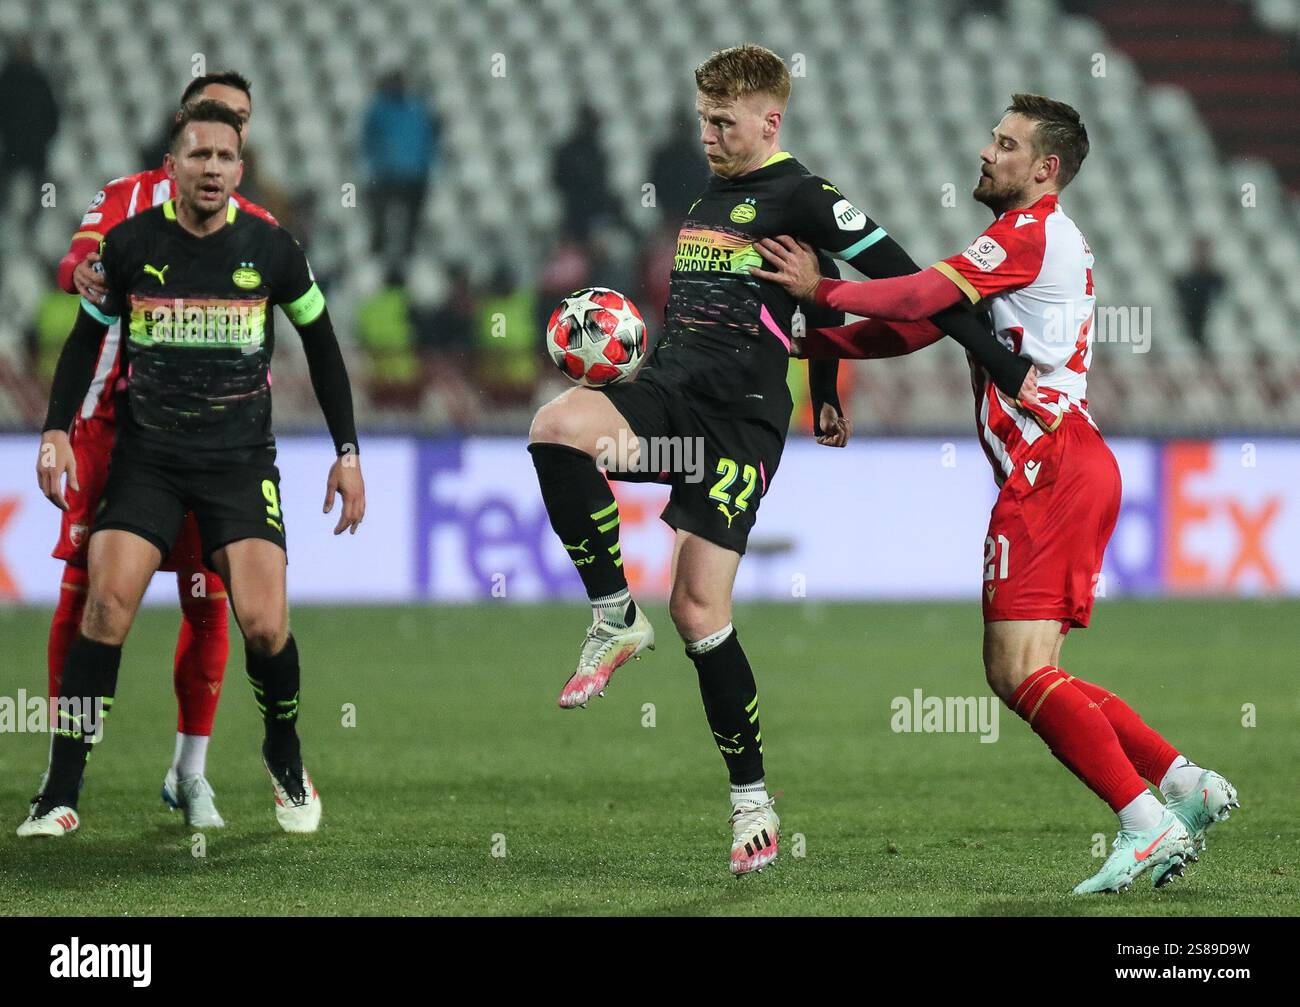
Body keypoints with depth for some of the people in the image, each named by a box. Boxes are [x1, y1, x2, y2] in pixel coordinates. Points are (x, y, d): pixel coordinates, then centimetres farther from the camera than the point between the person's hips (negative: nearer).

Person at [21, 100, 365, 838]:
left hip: (242, 461, 0)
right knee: (107, 604, -16)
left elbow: (321, 343, 11)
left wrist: (348, 453, 10)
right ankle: (63, 794, -11)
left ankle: (286, 758, 17)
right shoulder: (129, 245, -3)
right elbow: (87, 338, 10)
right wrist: (58, 429, -2)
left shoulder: (271, 249, -2)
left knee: (265, 625, -13)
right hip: (147, 457, 0)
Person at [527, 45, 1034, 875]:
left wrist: (1003, 365, -9)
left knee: (699, 609, -11)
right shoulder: (706, 200, 20)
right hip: (672, 395, 6)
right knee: (556, 426, -25)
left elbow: (903, 280, -7)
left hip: (742, 415, -6)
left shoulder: (803, 198, -4)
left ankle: (752, 797, 2)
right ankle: (616, 617, -13)